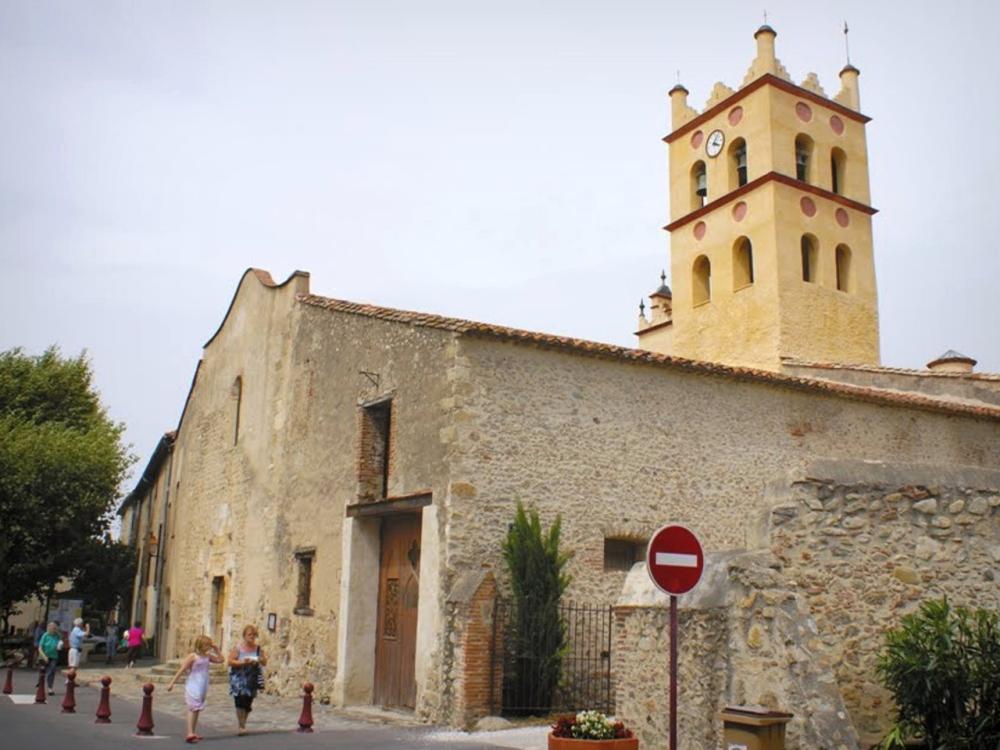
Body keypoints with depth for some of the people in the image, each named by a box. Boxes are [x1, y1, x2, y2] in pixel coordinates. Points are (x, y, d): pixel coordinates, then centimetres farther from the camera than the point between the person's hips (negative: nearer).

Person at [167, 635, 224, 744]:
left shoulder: (207, 656, 7)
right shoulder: (193, 656, -11)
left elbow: (220, 660, 15)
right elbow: (181, 670, -10)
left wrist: (216, 649, 6)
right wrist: (172, 683, -10)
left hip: (203, 688, 7)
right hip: (193, 687, -7)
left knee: (197, 709, 12)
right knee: (193, 708, -12)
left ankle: (193, 733, 19)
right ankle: (190, 734, -16)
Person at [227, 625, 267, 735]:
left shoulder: (258, 648, 4)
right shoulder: (237, 648, -6)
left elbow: (264, 662, 7)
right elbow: (230, 661, -8)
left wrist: (259, 660, -15)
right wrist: (242, 662, -21)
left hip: (252, 679, 3)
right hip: (239, 678, -3)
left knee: (248, 703, 6)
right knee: (240, 700, -15)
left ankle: (243, 724, 24)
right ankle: (241, 726, -9)